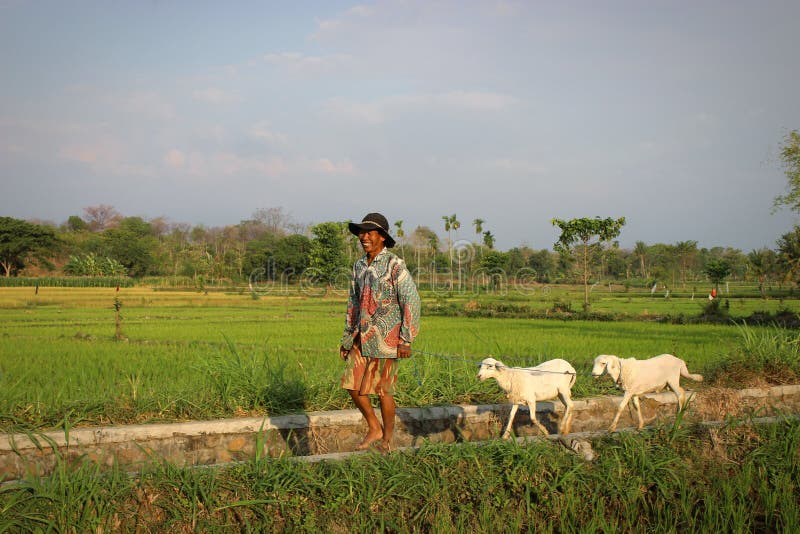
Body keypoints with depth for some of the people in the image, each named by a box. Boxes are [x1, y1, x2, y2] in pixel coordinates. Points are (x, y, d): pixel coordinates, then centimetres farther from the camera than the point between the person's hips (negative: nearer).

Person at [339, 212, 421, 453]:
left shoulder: (394, 265, -9)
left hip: (385, 338, -7)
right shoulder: (359, 265, 12)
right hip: (362, 338, 7)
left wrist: (406, 340, -15)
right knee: (353, 384, 3)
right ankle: (374, 430, 21)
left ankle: (386, 440, 15)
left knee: (382, 389, -1)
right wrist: (347, 338, 18)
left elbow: (411, 301, -12)